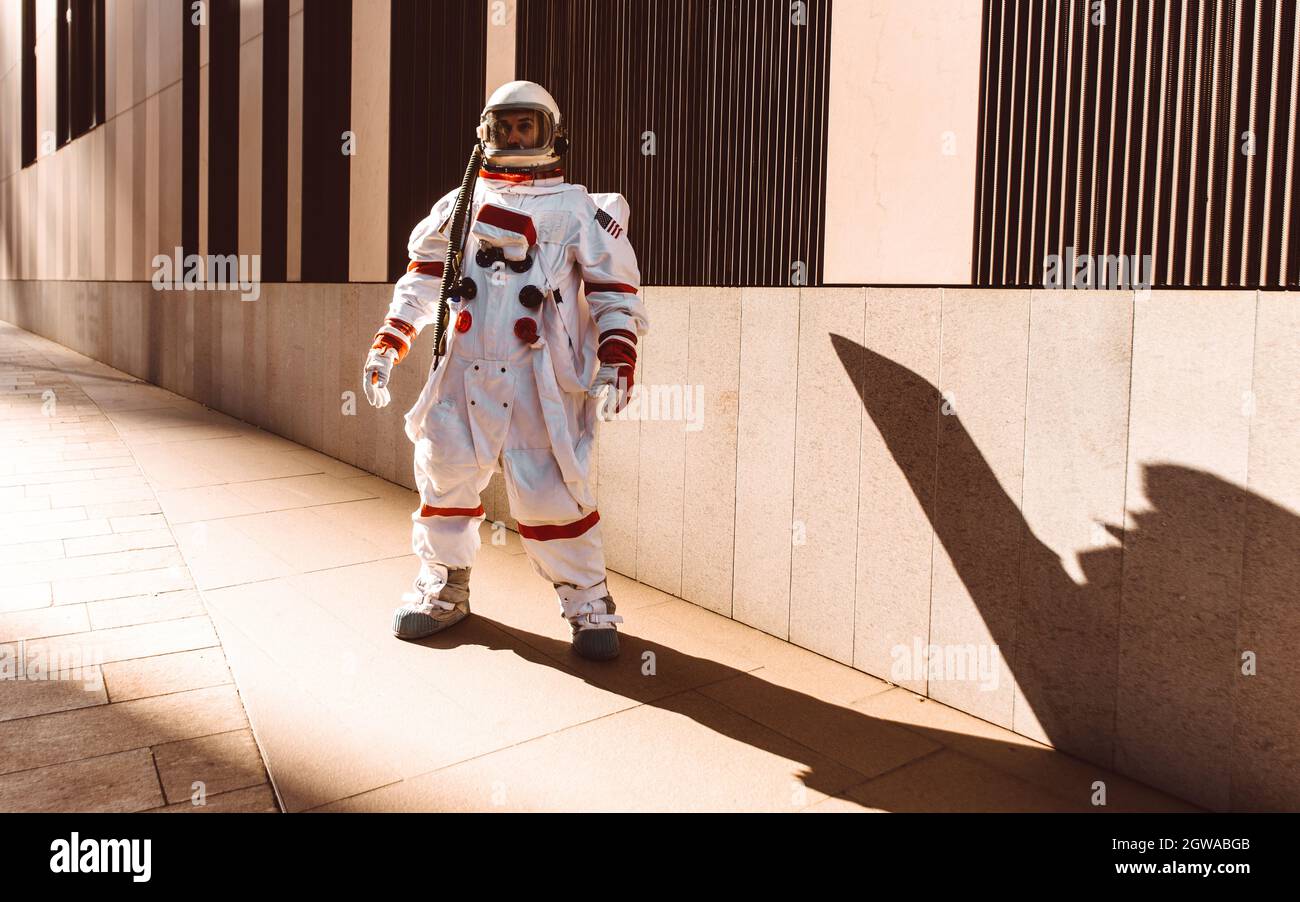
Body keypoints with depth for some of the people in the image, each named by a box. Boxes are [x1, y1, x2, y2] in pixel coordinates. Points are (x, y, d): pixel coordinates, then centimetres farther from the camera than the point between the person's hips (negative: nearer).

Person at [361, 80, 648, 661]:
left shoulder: (578, 210, 6)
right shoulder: (461, 205, 16)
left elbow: (615, 291, 4)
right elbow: (421, 280, 19)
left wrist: (616, 361, -10)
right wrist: (387, 347, 11)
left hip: (540, 378, -4)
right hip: (463, 372, 4)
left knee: (549, 492, -6)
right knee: (444, 474, 8)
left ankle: (589, 604, 11)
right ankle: (443, 590, 28)